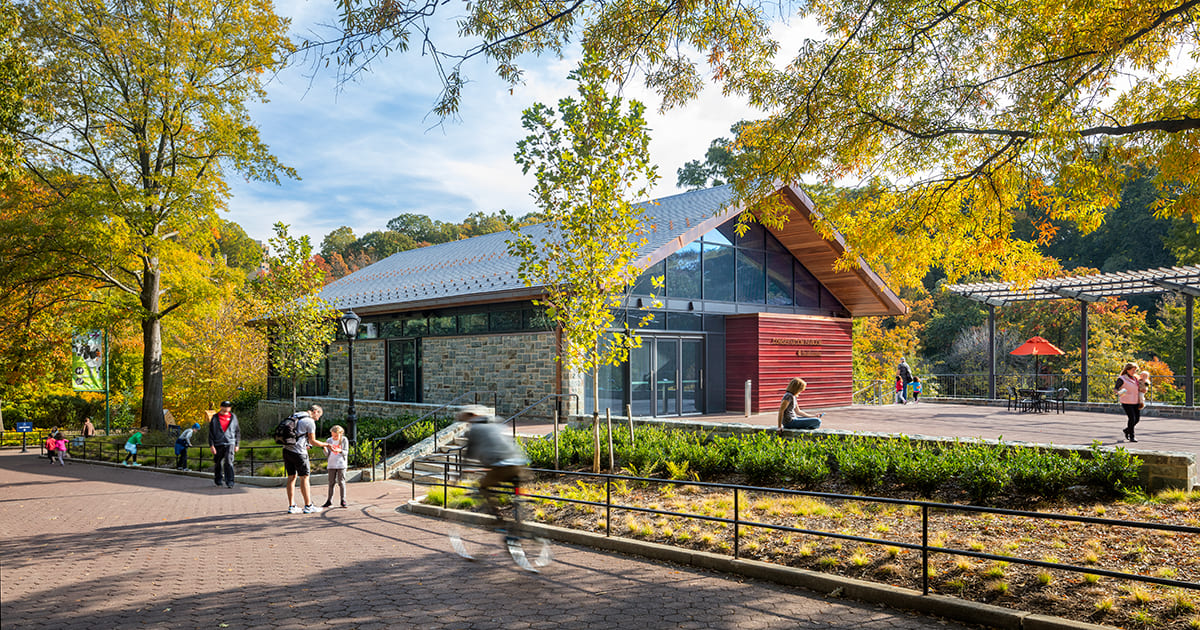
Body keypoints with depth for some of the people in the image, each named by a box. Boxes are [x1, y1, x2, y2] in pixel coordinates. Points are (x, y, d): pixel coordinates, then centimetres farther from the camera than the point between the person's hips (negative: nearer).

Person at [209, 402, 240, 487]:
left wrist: (237, 444, 11)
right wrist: (211, 445, -6)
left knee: (229, 462, -14)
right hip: (218, 444, 1)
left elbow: (237, 431, 14)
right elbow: (211, 432, 1)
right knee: (218, 463, 10)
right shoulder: (215, 418, 2)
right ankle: (218, 481, 28)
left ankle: (229, 482, -15)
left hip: (230, 443, -1)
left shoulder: (233, 417, 7)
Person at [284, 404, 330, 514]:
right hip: (298, 452, -8)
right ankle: (308, 506, 4)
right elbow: (313, 441, -5)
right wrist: (326, 444, 7)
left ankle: (291, 506, 10)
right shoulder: (310, 422, -8)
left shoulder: (295, 417, 16)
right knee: (304, 478, 0)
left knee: (291, 477, 10)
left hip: (287, 450, 8)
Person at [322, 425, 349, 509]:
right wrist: (325, 448, -17)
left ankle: (343, 501, 2)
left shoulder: (344, 440, 0)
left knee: (341, 482, -3)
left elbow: (346, 452, -3)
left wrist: (339, 450, -23)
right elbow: (327, 454, 3)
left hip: (341, 464, -2)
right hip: (331, 465, 2)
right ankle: (329, 500, 13)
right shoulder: (329, 440, 5)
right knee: (331, 482, 5)